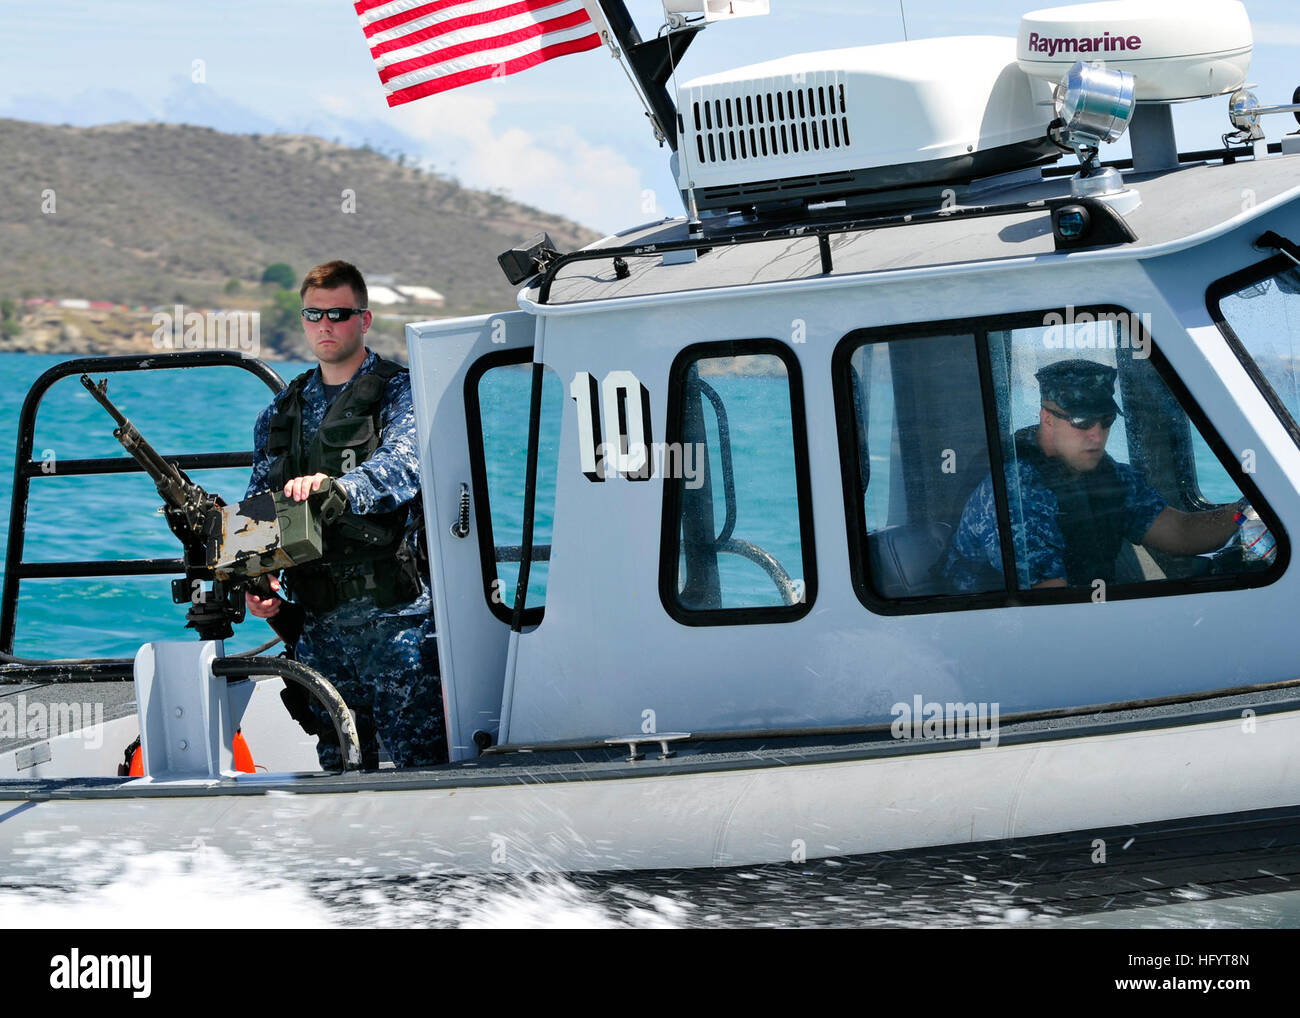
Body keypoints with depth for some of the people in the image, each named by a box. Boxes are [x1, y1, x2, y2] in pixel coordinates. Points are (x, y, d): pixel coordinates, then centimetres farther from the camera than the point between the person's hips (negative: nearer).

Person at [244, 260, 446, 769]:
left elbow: (402, 468, -20)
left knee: (421, 760, -9)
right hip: (318, 620, 5)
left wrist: (334, 485, -39)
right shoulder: (281, 411, 18)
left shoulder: (399, 392, 0)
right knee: (340, 768, 8)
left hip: (392, 612, -5)